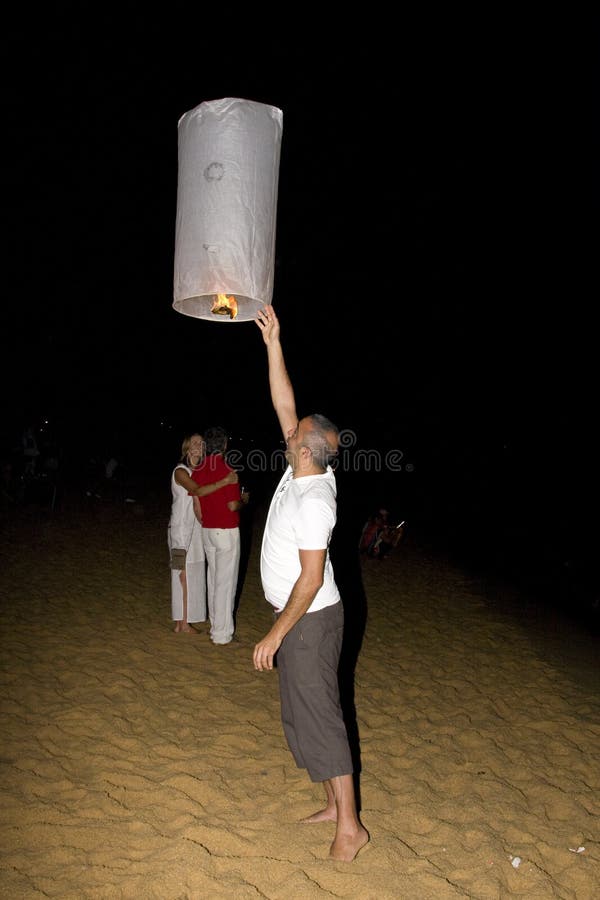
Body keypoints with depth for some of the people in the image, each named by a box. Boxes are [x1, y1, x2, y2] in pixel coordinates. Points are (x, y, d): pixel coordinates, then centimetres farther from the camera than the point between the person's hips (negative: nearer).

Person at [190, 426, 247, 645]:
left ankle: (216, 624, 27)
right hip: (227, 532, -6)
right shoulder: (228, 471, -17)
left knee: (213, 578, 17)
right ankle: (222, 633, 7)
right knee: (225, 581, 1)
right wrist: (244, 500, 4)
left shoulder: (198, 471, 2)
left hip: (207, 531, 6)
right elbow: (233, 506, -17)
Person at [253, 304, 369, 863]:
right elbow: (284, 405, 6)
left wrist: (275, 635, -21)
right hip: (297, 617, 10)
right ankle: (334, 804, 33)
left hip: (310, 619, -10)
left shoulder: (313, 499, -25)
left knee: (319, 717, 1)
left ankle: (350, 827, 17)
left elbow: (311, 578, -26)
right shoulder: (304, 470, -1)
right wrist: (273, 343, 4)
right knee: (301, 714, 19)